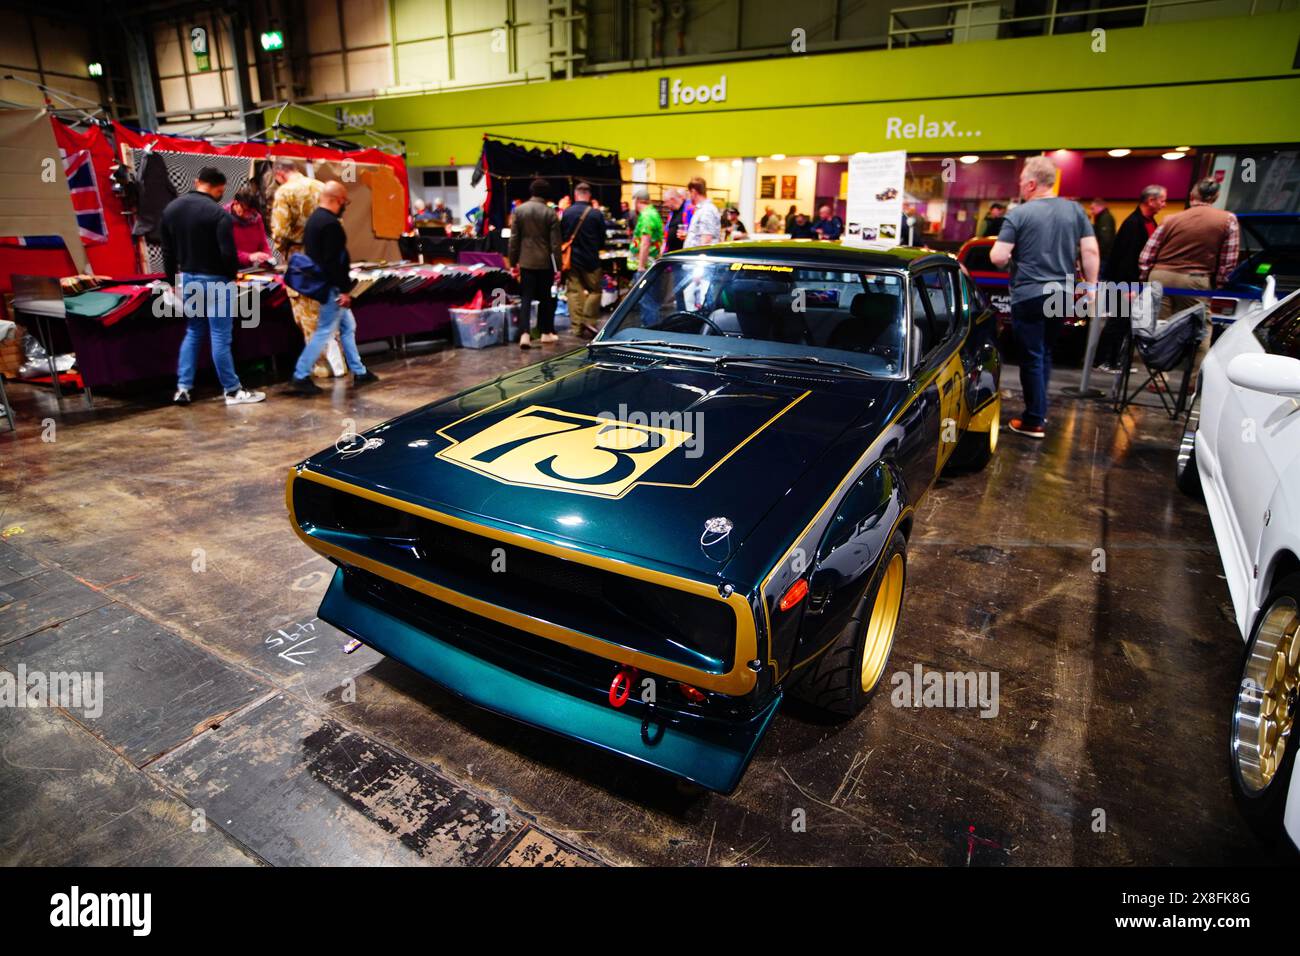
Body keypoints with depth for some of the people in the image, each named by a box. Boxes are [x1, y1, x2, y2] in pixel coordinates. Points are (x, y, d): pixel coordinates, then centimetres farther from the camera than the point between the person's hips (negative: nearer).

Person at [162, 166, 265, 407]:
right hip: (214, 281, -7)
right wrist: (231, 277, -2)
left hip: (186, 278, 7)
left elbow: (167, 251, 12)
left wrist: (175, 281, 19)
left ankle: (182, 388, 16)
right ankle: (233, 391, 4)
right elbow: (228, 253, -20)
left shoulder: (171, 209, 8)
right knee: (220, 337, -3)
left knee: (193, 333, 18)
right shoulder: (218, 212, -16)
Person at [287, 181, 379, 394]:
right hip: (330, 286, -11)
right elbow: (333, 261, -24)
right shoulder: (331, 224, -19)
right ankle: (300, 377, -2)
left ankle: (359, 372, 24)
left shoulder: (314, 218, 13)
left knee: (348, 325, 17)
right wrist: (343, 289, -21)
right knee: (325, 331, -5)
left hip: (321, 283, 11)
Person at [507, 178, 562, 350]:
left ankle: (525, 334, -12)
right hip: (545, 262, -1)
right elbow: (555, 243, -6)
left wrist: (513, 262, 8)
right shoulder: (550, 213, -5)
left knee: (526, 298, 2)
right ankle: (545, 332, 18)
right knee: (545, 298, 11)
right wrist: (558, 266, -1)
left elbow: (514, 239, 1)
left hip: (526, 261, 1)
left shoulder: (518, 210, 0)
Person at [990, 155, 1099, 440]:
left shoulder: (1018, 214, -9)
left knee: (1032, 358, 0)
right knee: (1045, 354, 19)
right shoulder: (1075, 210, 6)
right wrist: (1091, 285, 9)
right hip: (1061, 294, 5)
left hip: (1029, 296, -5)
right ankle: (1038, 410, 28)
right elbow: (1090, 250, 2)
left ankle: (1034, 422, 3)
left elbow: (998, 257, -15)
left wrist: (1007, 258, 7)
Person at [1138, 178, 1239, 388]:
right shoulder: (1228, 220, 5)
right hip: (1195, 281, -2)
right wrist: (1217, 283, 13)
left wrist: (1145, 279, 13)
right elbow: (1229, 261, 2)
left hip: (1160, 277, 2)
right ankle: (1196, 382, 7)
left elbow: (1146, 255, 4)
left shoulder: (1172, 219, 7)